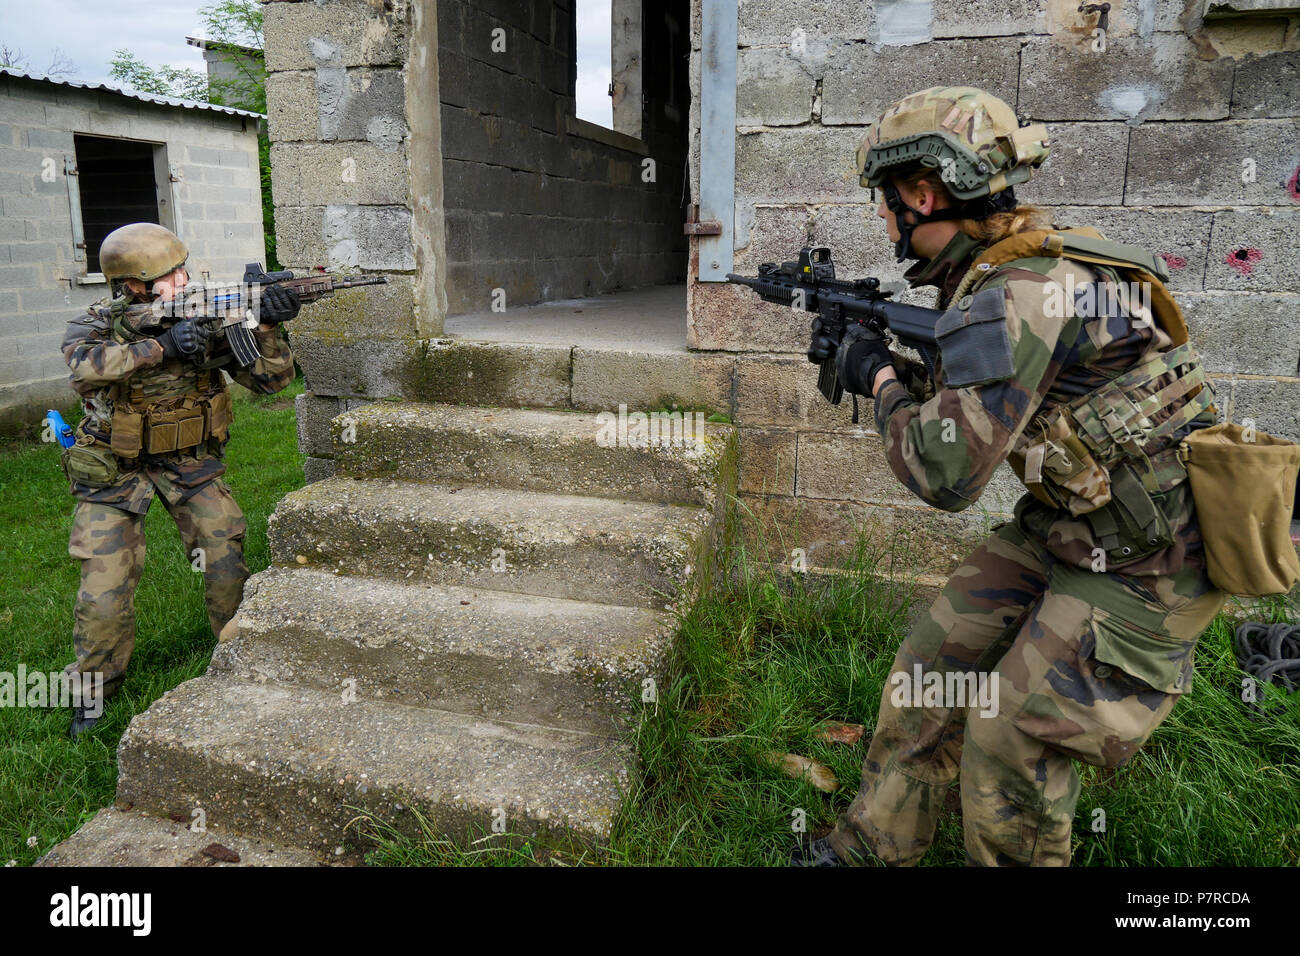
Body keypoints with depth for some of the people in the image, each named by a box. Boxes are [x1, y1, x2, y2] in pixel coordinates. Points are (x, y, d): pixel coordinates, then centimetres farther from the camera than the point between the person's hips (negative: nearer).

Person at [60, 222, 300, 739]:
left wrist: (266, 328, -29)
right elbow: (86, 368, -39)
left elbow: (270, 379, -12)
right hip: (114, 469, -1)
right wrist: (160, 346, -45)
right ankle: (94, 687, 20)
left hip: (190, 461, 2)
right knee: (104, 590, -4)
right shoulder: (97, 324, -16)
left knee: (227, 565, -5)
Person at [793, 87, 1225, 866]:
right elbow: (972, 409, 16)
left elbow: (944, 474, -27)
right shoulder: (1017, 262, 4)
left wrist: (881, 379, -11)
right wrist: (871, 360, 6)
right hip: (1064, 529, 9)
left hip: (1146, 561, -9)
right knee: (937, 662, 9)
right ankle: (872, 846, 25)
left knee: (1015, 740, -4)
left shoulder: (1012, 298, -27)